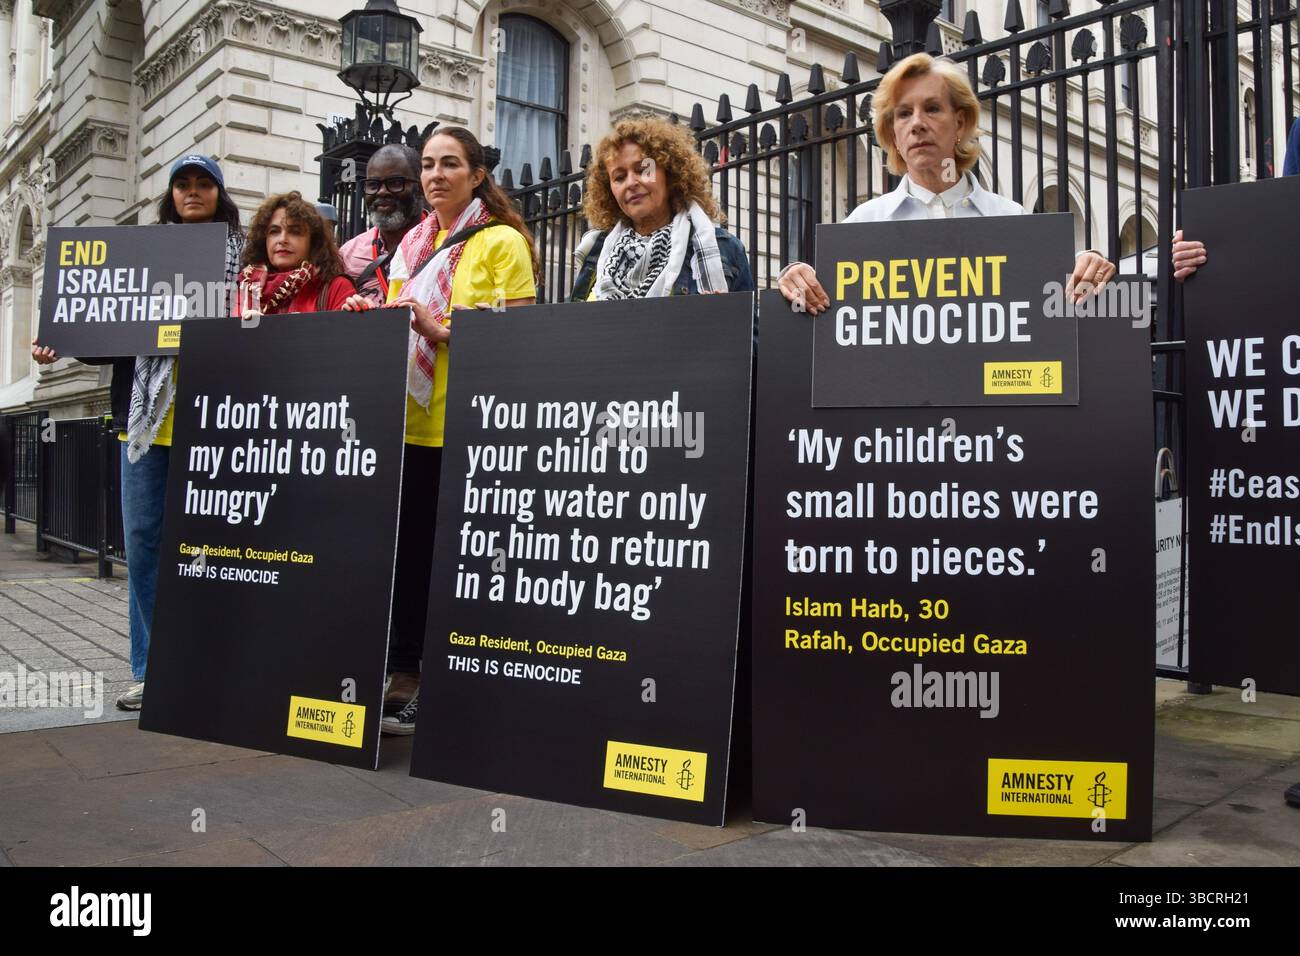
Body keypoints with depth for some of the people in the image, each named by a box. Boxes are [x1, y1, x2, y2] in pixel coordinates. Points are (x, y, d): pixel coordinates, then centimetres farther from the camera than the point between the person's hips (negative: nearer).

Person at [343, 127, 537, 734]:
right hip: (409, 423, 6)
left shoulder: (502, 242, 0)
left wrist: (439, 330, -18)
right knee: (407, 551, 7)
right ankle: (404, 677, 17)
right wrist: (374, 317, 3)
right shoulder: (411, 246, 19)